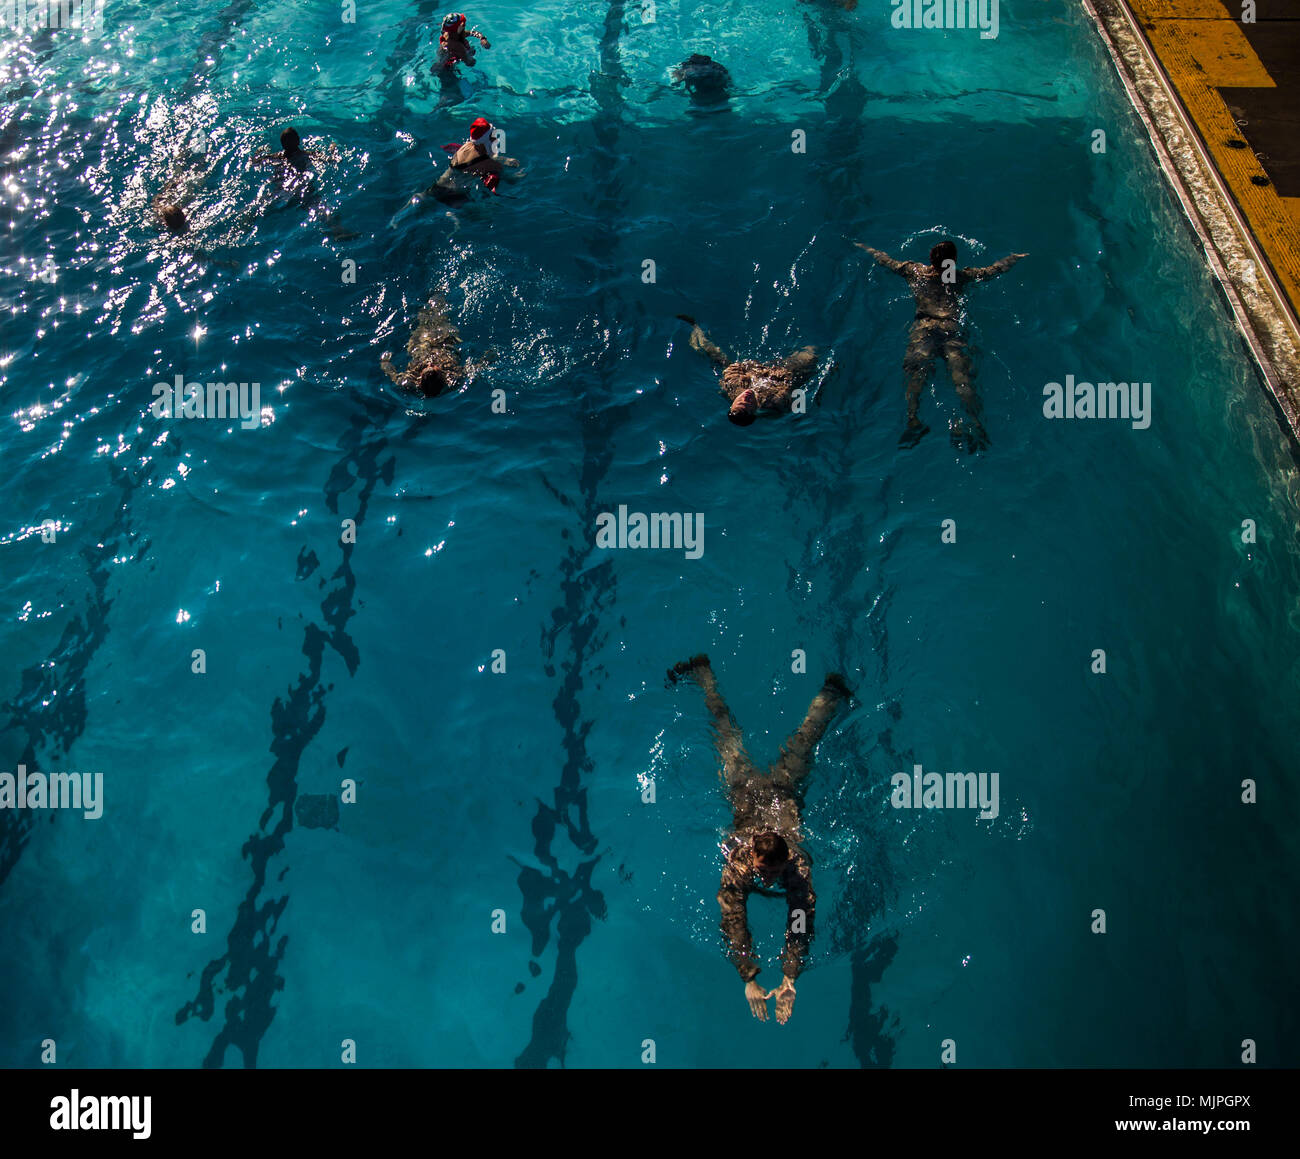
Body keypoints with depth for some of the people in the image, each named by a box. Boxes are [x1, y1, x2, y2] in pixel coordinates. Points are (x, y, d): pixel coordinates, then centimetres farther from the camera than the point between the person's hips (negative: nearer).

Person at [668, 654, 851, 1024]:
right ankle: (703, 673, 39)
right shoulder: (737, 864, -40)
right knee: (729, 737, 22)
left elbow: (801, 923, -38)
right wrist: (749, 980, -43)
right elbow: (733, 922, -38)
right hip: (745, 791, 0)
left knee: (800, 744, 24)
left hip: (784, 791, 0)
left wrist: (789, 981, -44)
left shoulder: (799, 867, -40)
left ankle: (831, 692, 46)